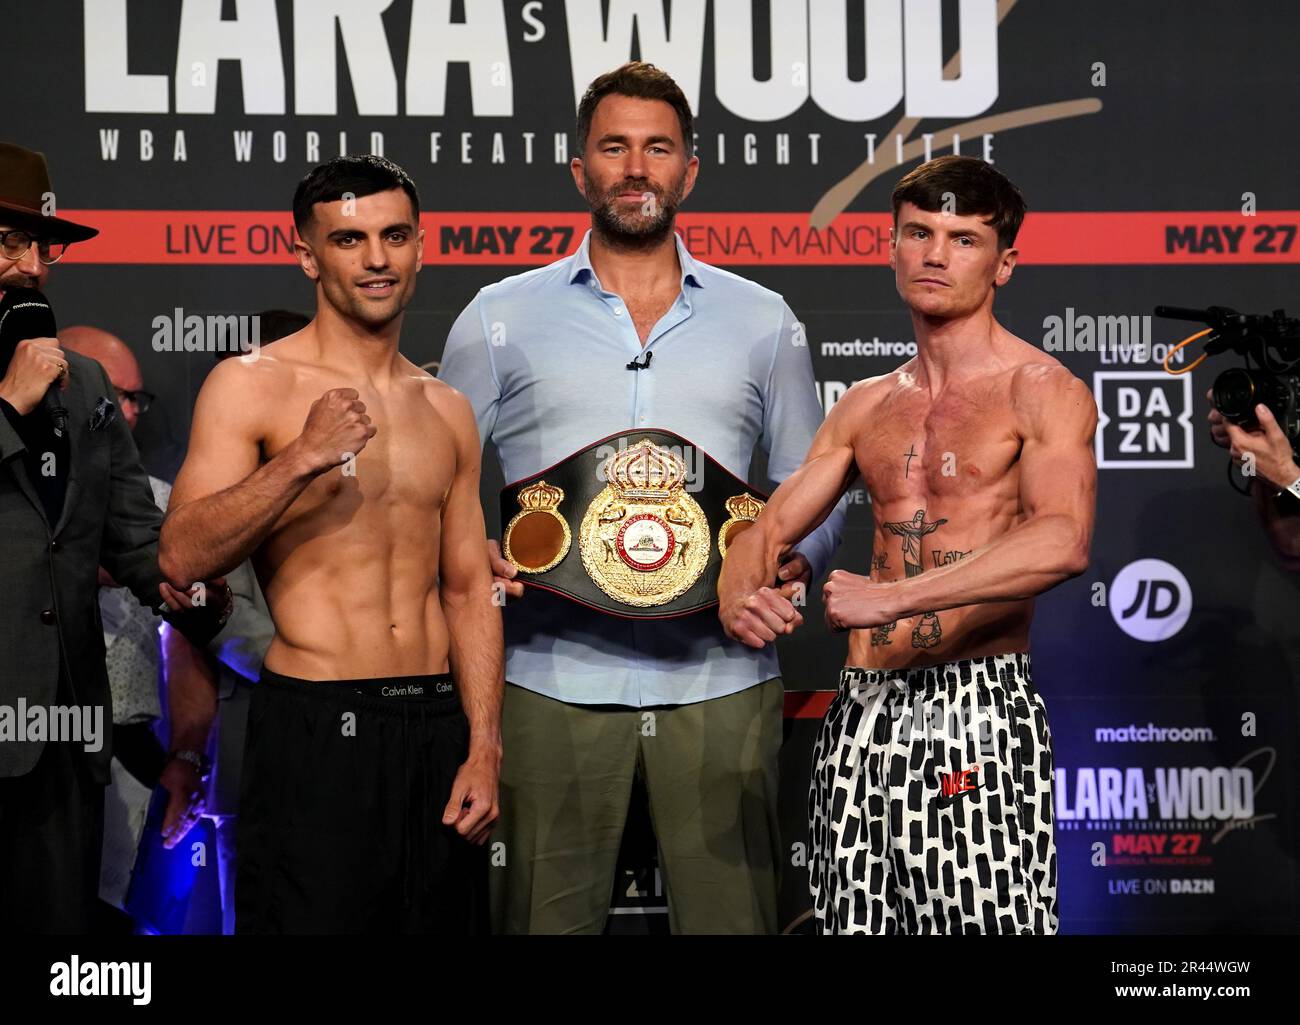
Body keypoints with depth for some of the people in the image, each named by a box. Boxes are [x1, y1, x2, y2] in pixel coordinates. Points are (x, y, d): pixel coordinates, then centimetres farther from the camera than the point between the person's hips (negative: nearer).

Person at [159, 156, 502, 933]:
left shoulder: (447, 412, 13)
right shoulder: (250, 385, -2)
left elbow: (469, 591, 13)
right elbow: (182, 557, -12)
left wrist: (485, 750, 5)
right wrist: (300, 459, -22)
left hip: (436, 724, 5)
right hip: (315, 726, -5)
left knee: (442, 918, 8)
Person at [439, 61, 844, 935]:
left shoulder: (763, 322, 12)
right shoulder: (501, 319, 9)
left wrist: (796, 561, -6)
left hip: (719, 676, 1)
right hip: (553, 678, -1)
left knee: (732, 916, 2)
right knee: (545, 921, 2)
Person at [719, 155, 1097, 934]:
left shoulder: (1043, 391, -3)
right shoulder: (864, 407, 15)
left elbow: (1064, 542, -21)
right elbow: (767, 534, 18)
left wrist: (894, 596, -27)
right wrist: (741, 602, -6)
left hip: (979, 705, -5)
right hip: (862, 713, 6)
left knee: (986, 917, -9)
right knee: (853, 921, 7)